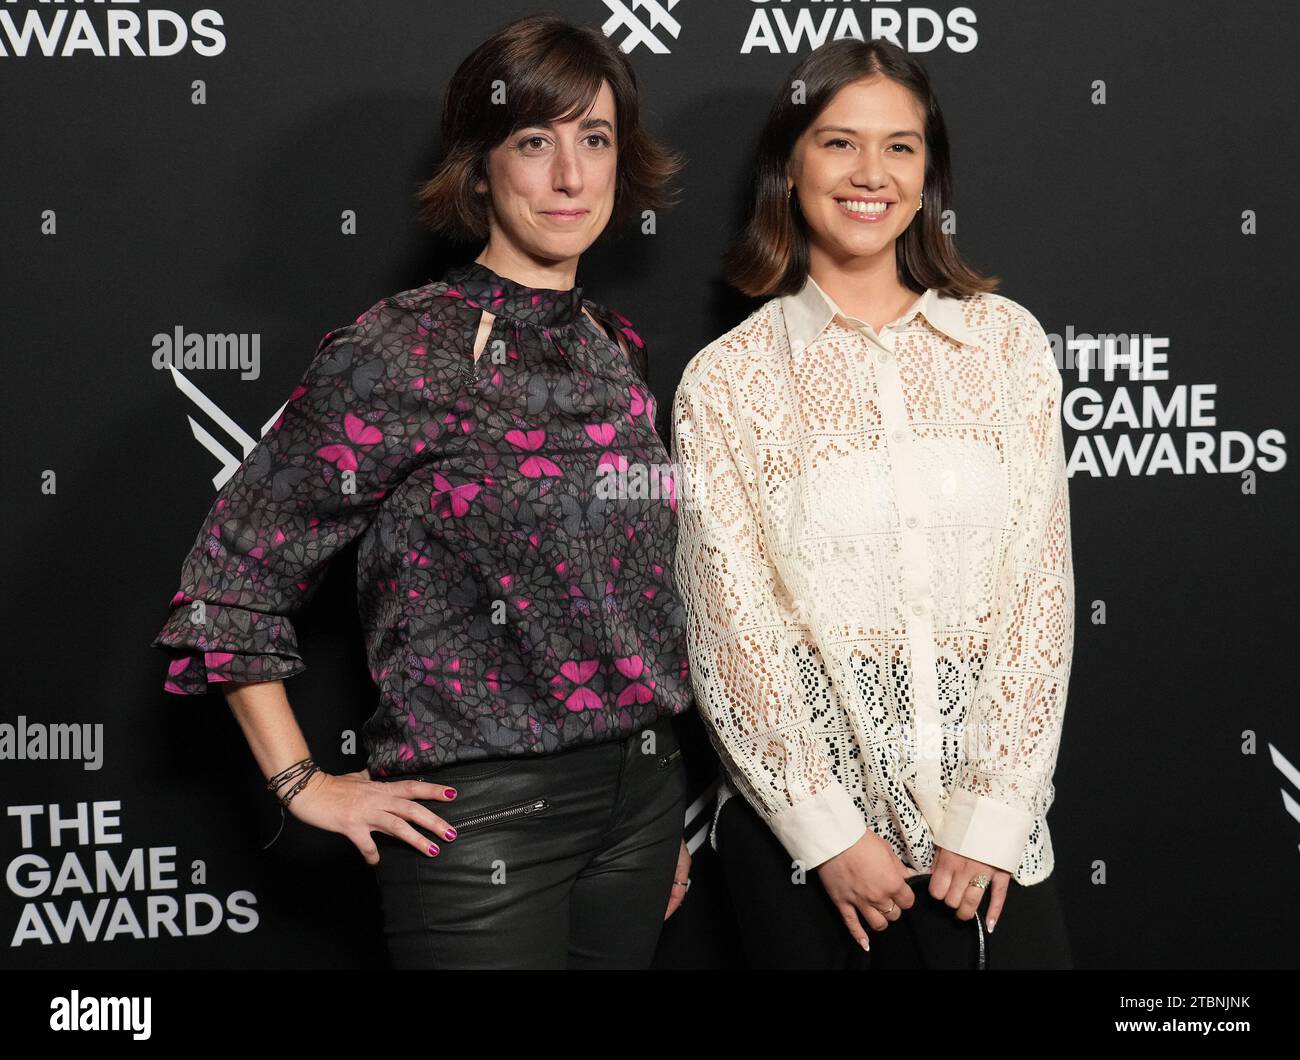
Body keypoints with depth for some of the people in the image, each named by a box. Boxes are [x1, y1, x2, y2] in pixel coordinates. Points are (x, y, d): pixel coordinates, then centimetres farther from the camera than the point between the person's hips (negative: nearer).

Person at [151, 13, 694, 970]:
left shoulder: (618, 350, 8)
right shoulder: (401, 351, -11)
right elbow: (231, 578, -7)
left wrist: (667, 815, 15)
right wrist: (306, 786, -8)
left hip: (641, 800, 6)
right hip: (480, 818, -6)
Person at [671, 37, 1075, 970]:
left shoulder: (1006, 340, 3)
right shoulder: (727, 380, -2)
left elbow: (1041, 585, 0)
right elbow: (731, 627, -4)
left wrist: (994, 810, -6)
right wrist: (830, 830, -9)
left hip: (991, 806, 2)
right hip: (800, 821, -1)